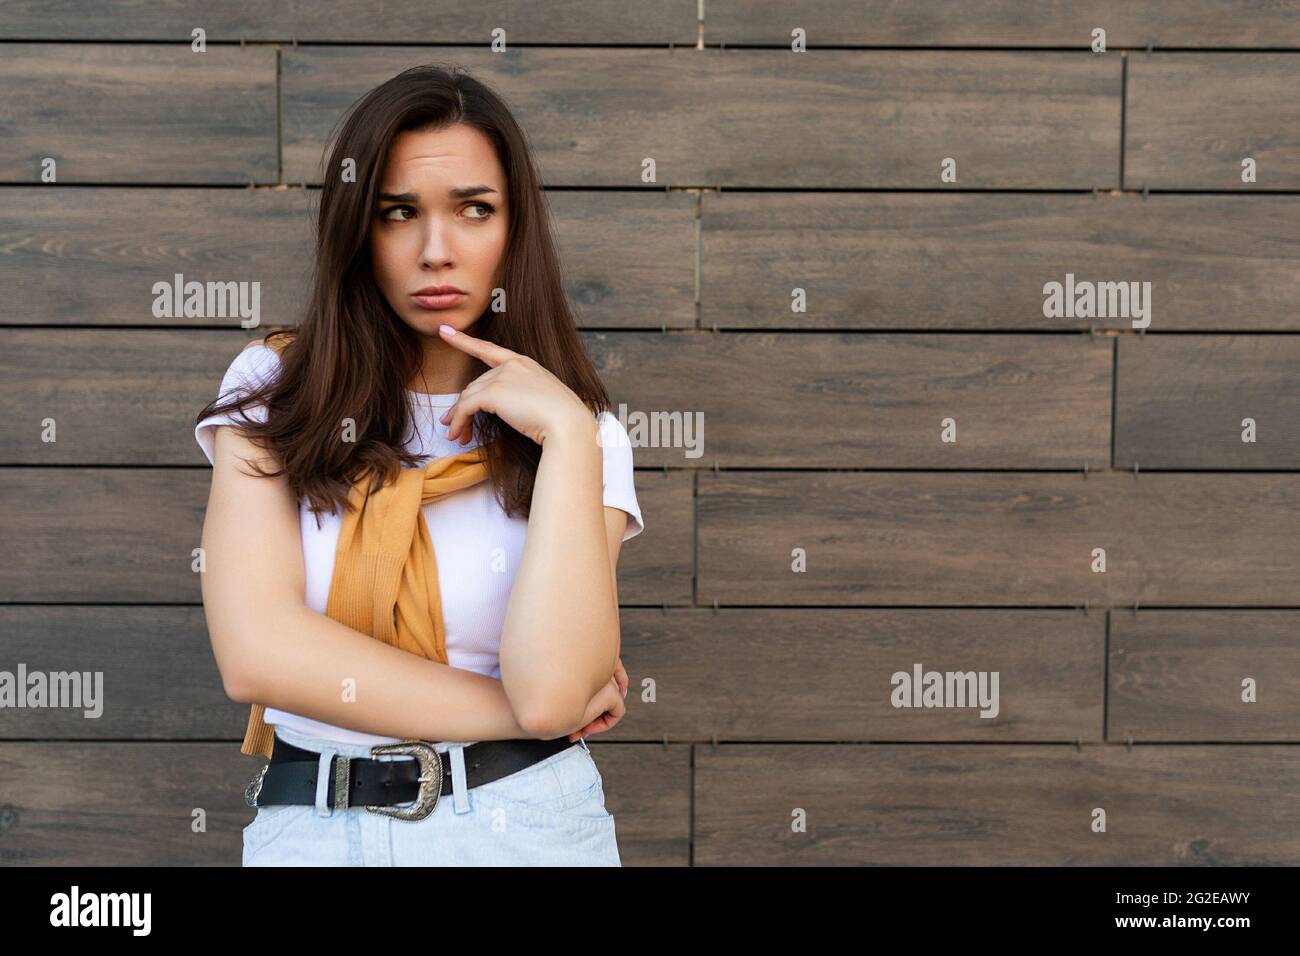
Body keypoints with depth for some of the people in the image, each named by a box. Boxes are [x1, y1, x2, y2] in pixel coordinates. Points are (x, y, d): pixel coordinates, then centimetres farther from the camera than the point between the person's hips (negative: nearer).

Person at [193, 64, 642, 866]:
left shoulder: (579, 431, -4)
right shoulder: (274, 392, -3)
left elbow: (549, 690, -19)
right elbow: (256, 651, -16)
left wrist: (565, 435, -20)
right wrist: (517, 709, -13)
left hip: (524, 823, 0)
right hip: (306, 825, 0)